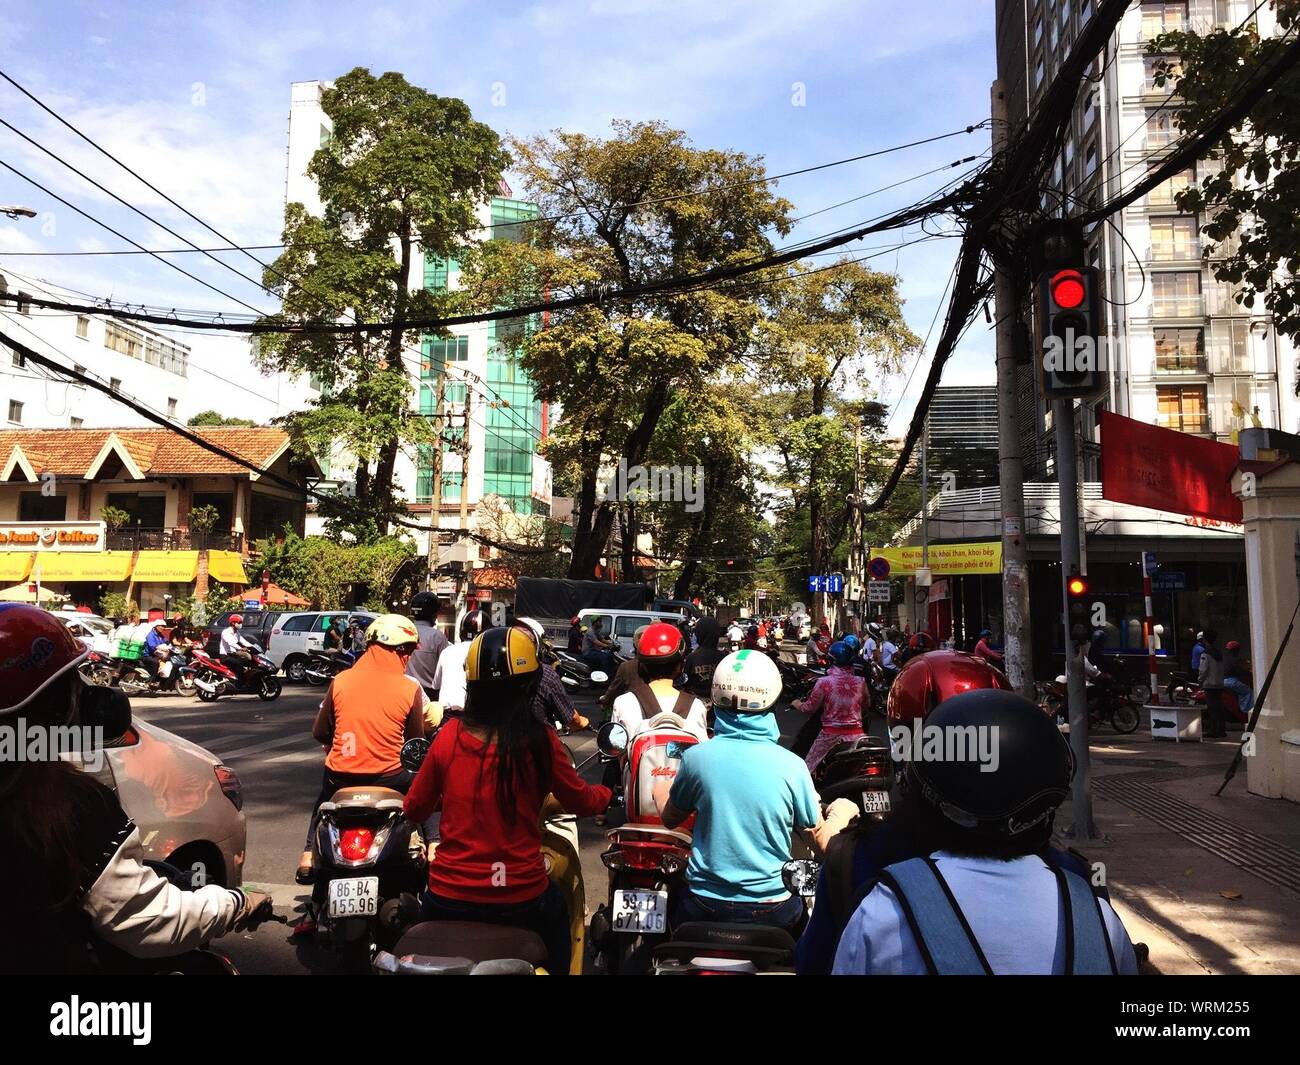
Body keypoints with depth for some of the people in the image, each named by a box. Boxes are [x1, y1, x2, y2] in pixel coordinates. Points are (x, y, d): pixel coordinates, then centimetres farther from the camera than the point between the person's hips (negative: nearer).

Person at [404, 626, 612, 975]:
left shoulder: (450, 734, -8)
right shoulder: (540, 740, -13)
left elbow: (415, 809, 5)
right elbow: (581, 802, 2)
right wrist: (605, 794, 24)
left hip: (449, 899, 1)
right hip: (519, 900, -1)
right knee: (556, 911, 30)